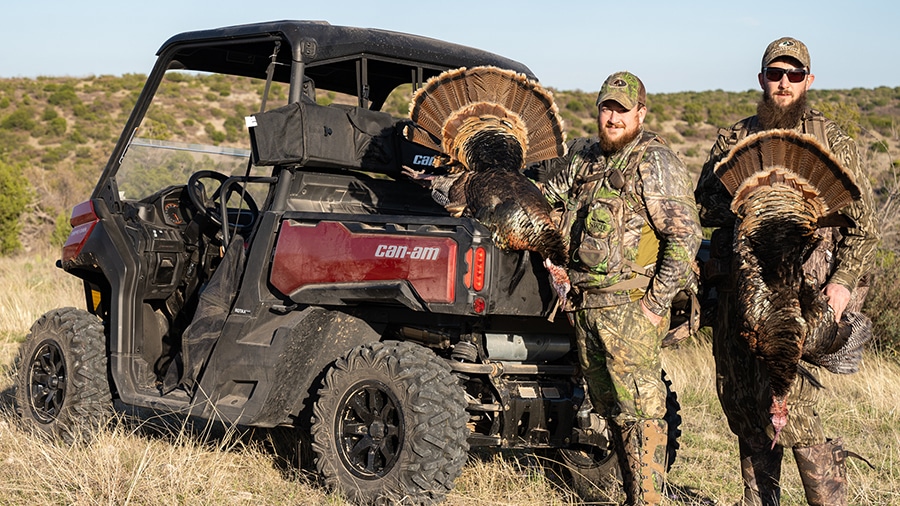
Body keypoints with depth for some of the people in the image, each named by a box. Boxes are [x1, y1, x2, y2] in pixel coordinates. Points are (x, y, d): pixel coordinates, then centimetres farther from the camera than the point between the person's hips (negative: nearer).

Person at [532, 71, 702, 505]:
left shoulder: (655, 163, -9)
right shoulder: (584, 157, 14)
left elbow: (684, 237, -15)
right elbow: (543, 187, 32)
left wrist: (656, 303, -16)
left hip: (629, 305, -8)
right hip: (585, 305, 8)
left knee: (639, 410, -6)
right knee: (609, 407, 13)